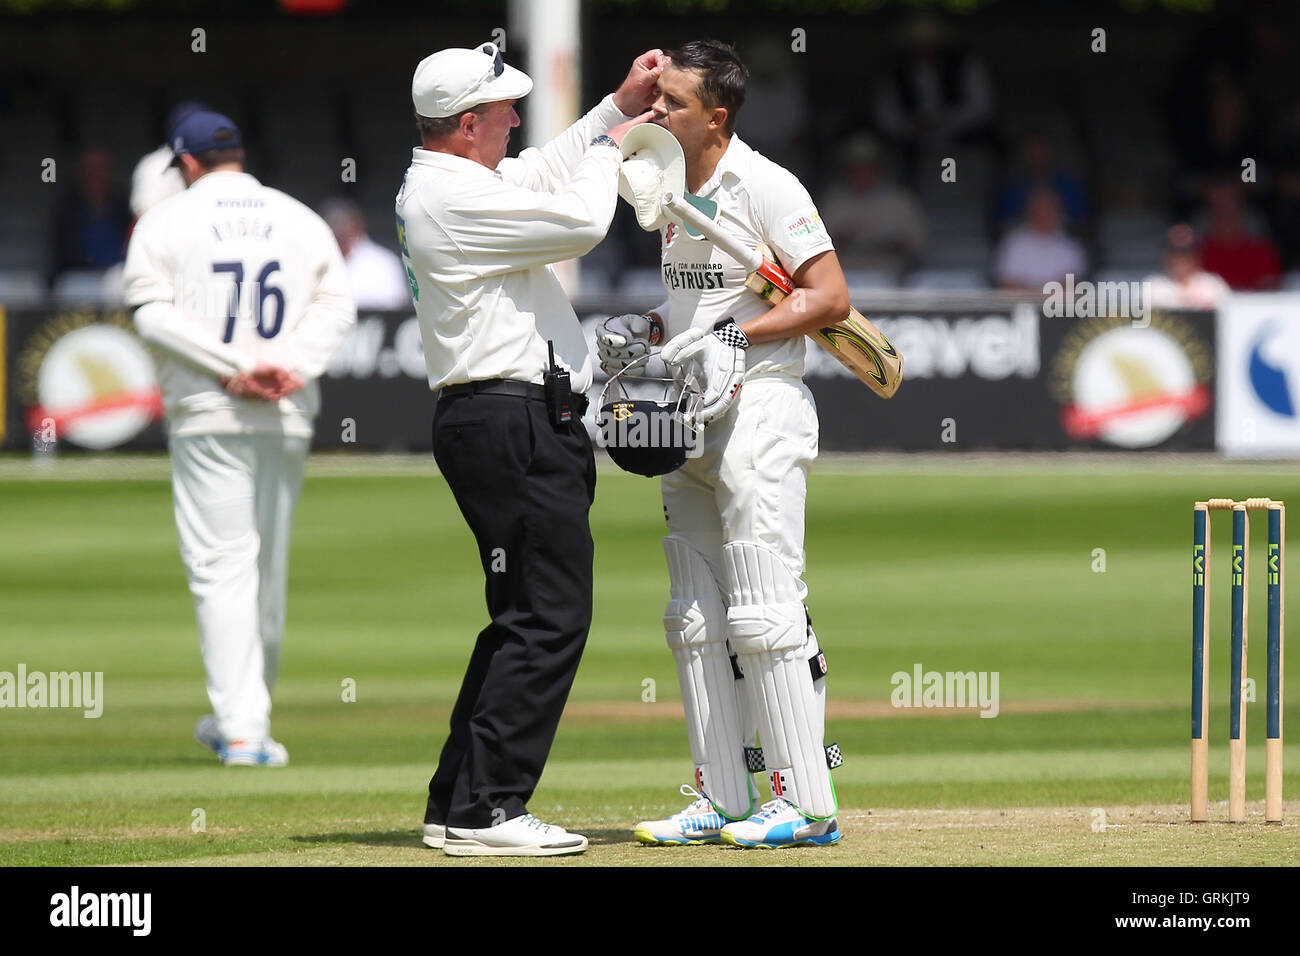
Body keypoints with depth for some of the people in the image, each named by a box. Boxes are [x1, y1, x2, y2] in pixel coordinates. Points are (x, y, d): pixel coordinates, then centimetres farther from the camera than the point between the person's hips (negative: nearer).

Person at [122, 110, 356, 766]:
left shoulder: (165, 222, 2)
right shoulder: (302, 220, 11)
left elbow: (153, 313, -10)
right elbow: (336, 307, 0)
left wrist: (236, 367, -14)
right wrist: (289, 368, -11)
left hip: (205, 416, -3)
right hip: (288, 418, 3)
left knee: (221, 566, -5)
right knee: (268, 569, 14)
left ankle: (242, 728, -15)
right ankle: (239, 719, 23)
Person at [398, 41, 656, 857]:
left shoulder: (442, 183, 17)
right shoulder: (455, 199, -16)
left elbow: (547, 172, 32)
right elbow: (582, 221, -17)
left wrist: (620, 107, 24)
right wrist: (611, 144, 1)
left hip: (519, 428, 11)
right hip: (513, 428, -11)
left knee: (531, 617, 14)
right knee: (551, 615, -11)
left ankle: (456, 805, 15)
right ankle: (485, 812, -12)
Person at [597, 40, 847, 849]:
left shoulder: (764, 187, -11)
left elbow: (831, 297, -15)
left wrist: (734, 339, -20)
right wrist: (646, 331, 8)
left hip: (758, 411, -9)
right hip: (689, 420, 9)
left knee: (764, 614, -11)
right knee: (696, 619, 9)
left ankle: (808, 803, -9)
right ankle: (723, 800, 14)